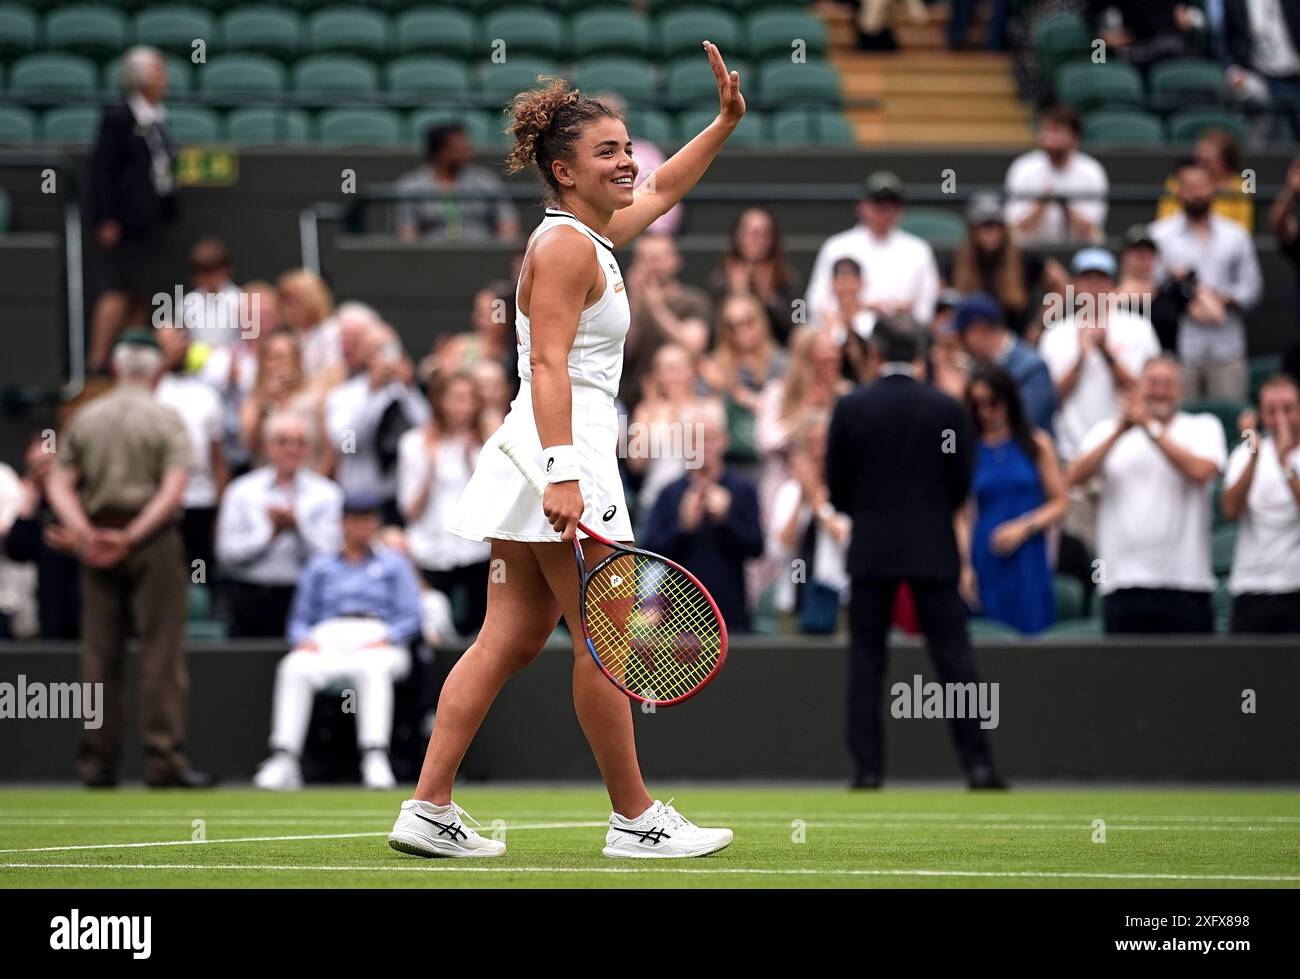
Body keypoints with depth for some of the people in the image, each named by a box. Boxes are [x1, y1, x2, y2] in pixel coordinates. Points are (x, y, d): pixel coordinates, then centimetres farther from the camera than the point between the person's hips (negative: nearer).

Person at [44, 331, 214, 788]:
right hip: (154, 543, -4)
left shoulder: (85, 417, 9)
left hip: (95, 540, 4)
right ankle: (163, 759, -8)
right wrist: (132, 536, -13)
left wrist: (84, 534, -7)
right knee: (161, 652, -3)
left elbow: (59, 484, 1)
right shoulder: (165, 419, -2)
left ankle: (97, 762, 6)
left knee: (99, 656, 6)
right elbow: (173, 489, -14)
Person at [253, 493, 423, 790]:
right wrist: (303, 639, -3)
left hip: (378, 640, -2)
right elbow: (300, 619, 21)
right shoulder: (319, 567, 27)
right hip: (326, 638, 2)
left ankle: (376, 760, -52)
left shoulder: (394, 564, 21)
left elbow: (410, 618, 10)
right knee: (294, 668, -34)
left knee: (372, 669, -40)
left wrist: (384, 640, -10)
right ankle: (283, 760, -42)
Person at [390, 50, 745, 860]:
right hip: (564, 458, -10)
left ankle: (428, 809, 4)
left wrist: (727, 120, 34)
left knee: (512, 640, 7)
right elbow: (549, 366, -21)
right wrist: (563, 474, -30)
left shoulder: (594, 237, 17)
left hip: (552, 462, 10)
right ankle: (635, 819, 5)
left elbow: (663, 190, 37)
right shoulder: (566, 247, -12)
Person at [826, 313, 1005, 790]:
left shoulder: (850, 407, -4)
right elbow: (962, 482, 2)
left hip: (871, 549, 0)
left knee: (866, 660, 5)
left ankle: (868, 768, 1)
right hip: (933, 549, 0)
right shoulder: (946, 409, -4)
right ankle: (978, 763, -2)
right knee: (953, 653, 3)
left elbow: (837, 486, 0)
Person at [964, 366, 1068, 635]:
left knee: (1030, 635, -4)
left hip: (1028, 564, 0)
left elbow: (1060, 503, 6)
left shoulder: (1036, 443, 7)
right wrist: (964, 568, -12)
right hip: (985, 567, 0)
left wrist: (1024, 527, -10)